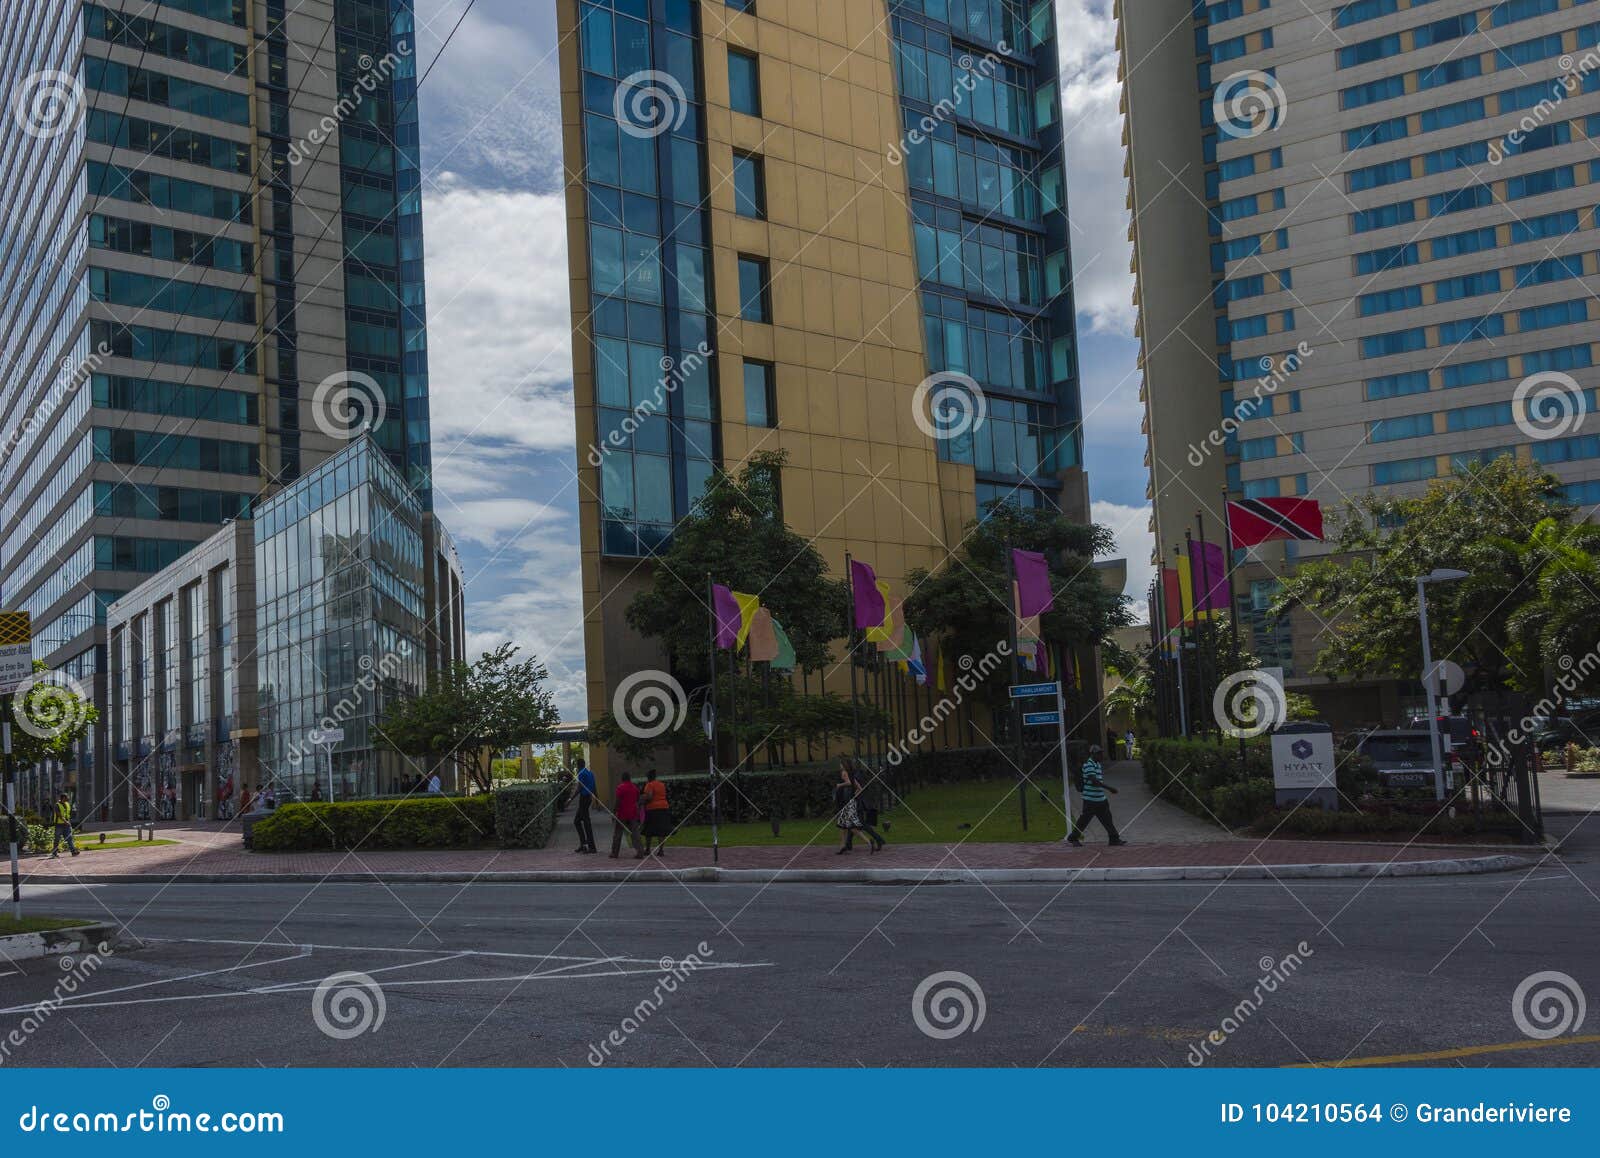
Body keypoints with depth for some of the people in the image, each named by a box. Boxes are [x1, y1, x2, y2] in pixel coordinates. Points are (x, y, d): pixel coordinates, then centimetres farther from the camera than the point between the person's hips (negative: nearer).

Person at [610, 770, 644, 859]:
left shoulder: (620, 787, -8)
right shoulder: (635, 787, 8)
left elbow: (617, 801, -13)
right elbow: (638, 801, 14)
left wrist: (613, 813, -8)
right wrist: (638, 813, 22)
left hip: (622, 814, -4)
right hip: (633, 814, 4)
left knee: (617, 834, 9)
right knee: (635, 834, 2)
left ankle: (615, 853, 14)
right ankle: (640, 853, -9)